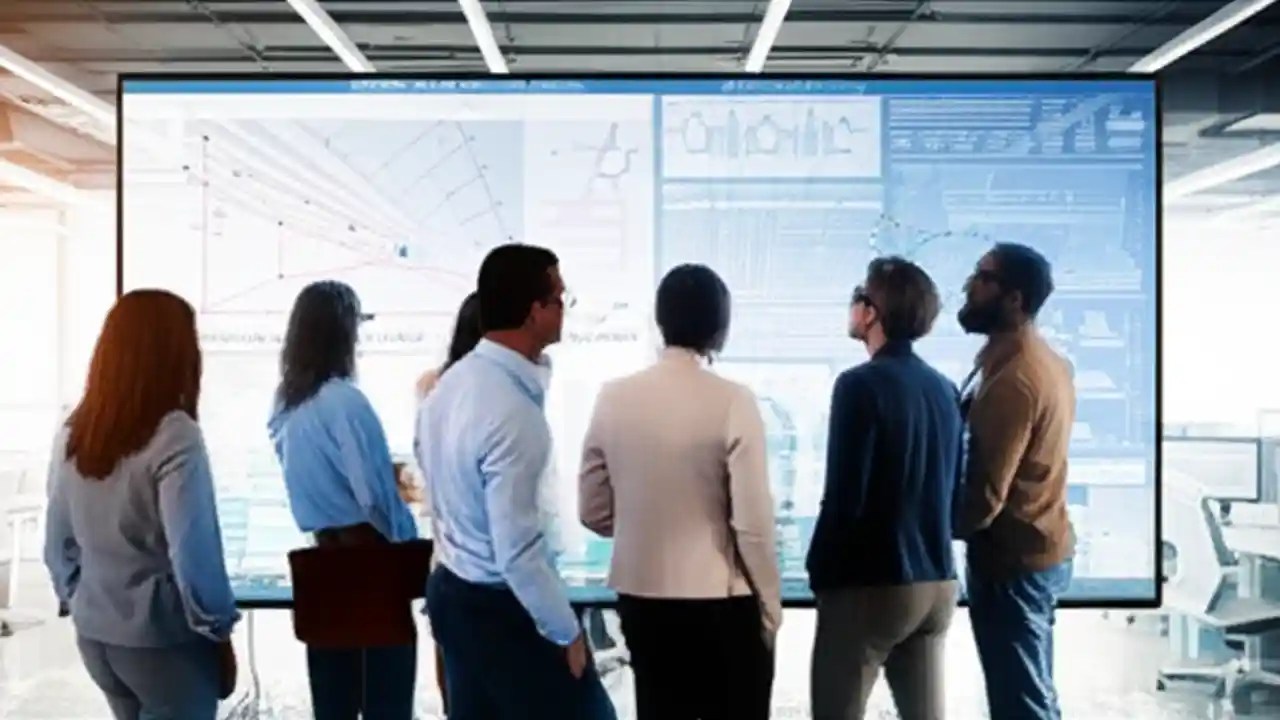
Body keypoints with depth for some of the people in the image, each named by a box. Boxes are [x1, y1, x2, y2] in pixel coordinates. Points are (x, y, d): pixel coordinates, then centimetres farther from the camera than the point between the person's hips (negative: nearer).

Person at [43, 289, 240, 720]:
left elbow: (58, 544, 8)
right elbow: (193, 553, -19)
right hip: (164, 640, -6)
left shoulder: (72, 434, 1)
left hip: (93, 635, 7)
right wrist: (219, 629, -8)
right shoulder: (173, 436, -20)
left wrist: (78, 604, 19)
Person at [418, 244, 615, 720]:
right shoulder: (512, 413, -27)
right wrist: (566, 632, -14)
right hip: (501, 608, -9)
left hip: (452, 591, 9)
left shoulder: (453, 381, 1)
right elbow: (518, 550, -26)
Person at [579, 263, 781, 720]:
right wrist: (770, 605, 0)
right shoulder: (733, 402, -14)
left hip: (641, 597, 4)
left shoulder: (614, 398, -2)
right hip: (720, 601, -4)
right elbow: (753, 523, -14)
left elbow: (593, 512, 4)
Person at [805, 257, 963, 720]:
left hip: (869, 584, -7)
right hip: (936, 583, 7)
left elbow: (844, 496, -16)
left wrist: (820, 573, -4)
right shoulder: (945, 390, 8)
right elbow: (954, 490, 14)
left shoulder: (861, 385, -14)